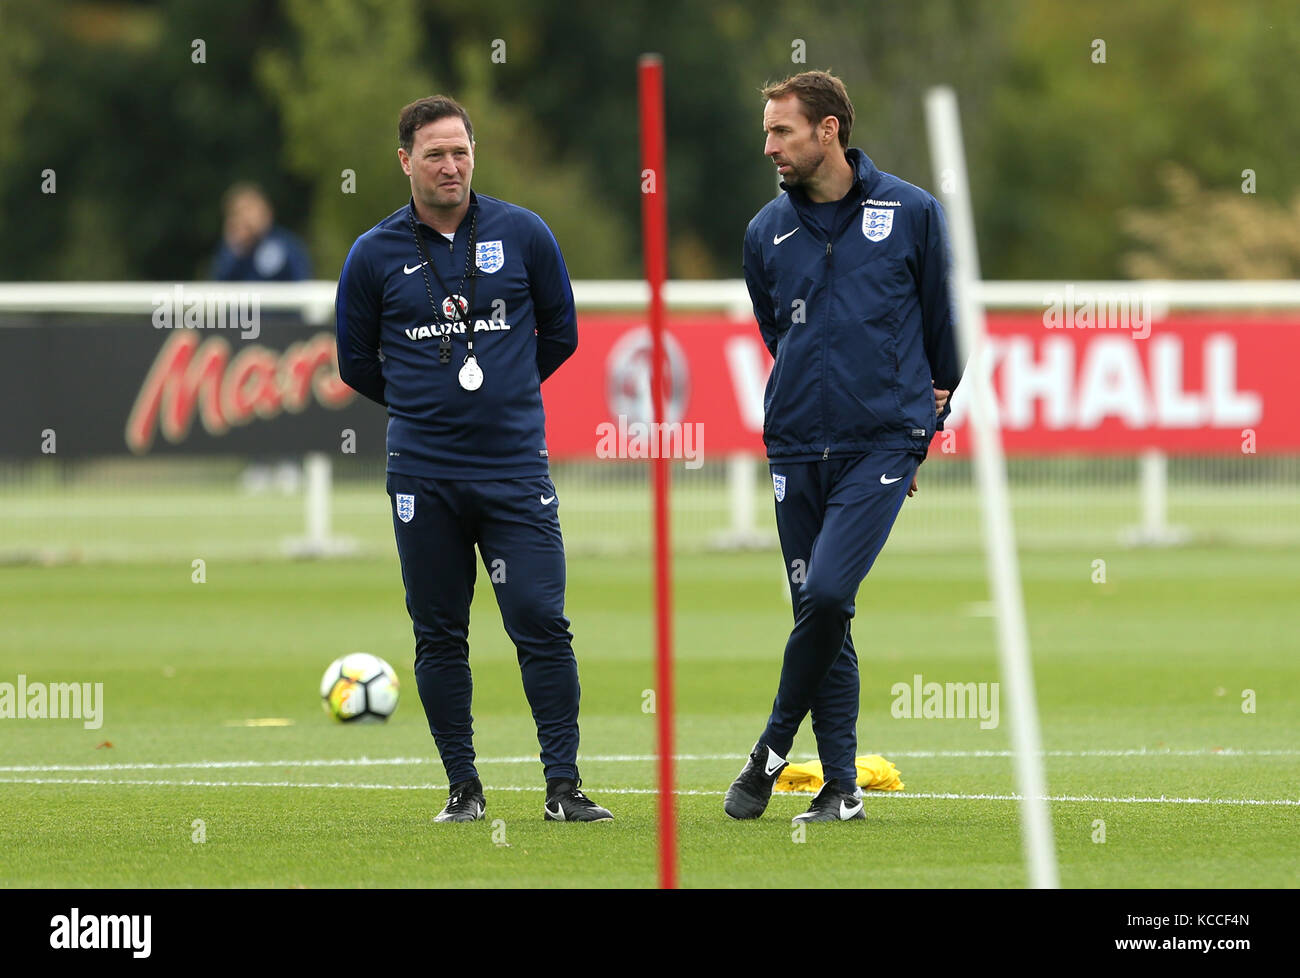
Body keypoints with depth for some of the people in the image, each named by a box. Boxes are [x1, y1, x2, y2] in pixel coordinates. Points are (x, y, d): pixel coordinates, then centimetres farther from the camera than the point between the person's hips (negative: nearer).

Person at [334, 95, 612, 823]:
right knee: (440, 636, 4)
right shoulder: (375, 256, 2)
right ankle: (464, 786, 13)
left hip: (516, 466, -1)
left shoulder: (523, 235, 2)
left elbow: (560, 331, 14)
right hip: (423, 473, 1)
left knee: (542, 624, -8)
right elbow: (356, 362, 12)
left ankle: (564, 785, -3)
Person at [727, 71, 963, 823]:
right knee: (817, 609, 4)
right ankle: (841, 787, 10)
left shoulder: (912, 213, -2)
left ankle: (773, 752, -3)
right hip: (797, 448, 4)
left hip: (885, 444, -4)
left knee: (828, 592, -19)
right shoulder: (766, 233, 7)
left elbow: (945, 319, 10)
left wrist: (931, 412, 15)